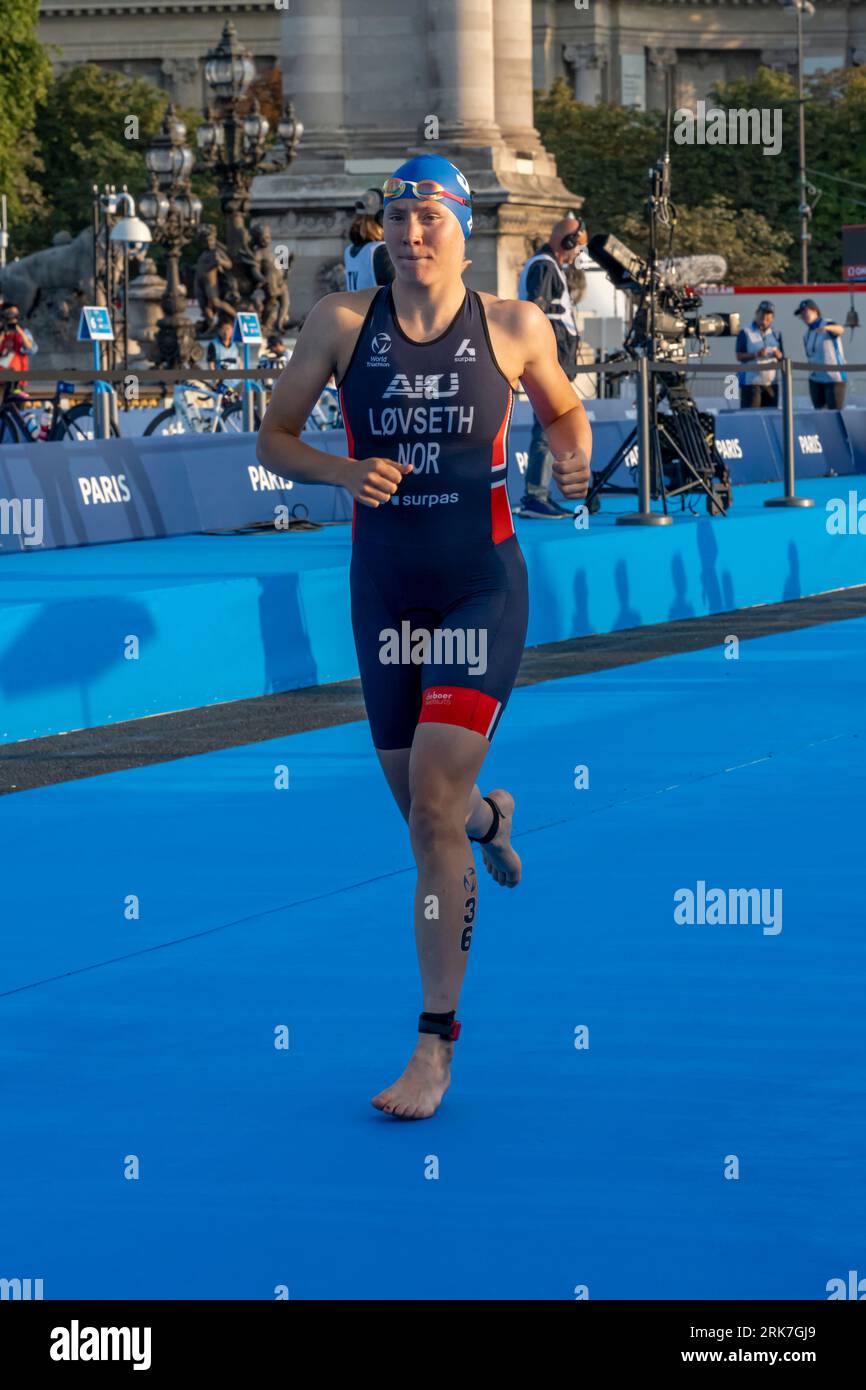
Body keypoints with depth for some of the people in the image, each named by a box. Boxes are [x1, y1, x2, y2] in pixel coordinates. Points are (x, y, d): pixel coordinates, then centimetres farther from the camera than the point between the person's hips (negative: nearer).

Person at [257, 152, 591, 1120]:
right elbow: (274, 438, 5)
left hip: (483, 586, -3)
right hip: (384, 590, 3)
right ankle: (491, 817, 55)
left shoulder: (515, 329, -2)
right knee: (421, 810, 14)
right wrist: (344, 472, -14)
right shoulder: (341, 324, -1)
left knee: (432, 808, -15)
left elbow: (564, 409, 16)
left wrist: (574, 457, -6)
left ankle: (436, 1043, -10)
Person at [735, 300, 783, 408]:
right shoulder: (745, 333, 1)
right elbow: (739, 356, -7)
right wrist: (756, 355, -22)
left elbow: (782, 358, 15)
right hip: (751, 382, -5)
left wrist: (779, 355, -9)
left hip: (771, 382, 5)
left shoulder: (776, 334, 16)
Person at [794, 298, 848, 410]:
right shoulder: (807, 334, 10)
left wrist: (827, 328, -56)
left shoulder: (828, 325, -11)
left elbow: (840, 329, -35)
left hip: (834, 378, -7)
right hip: (815, 380, 7)